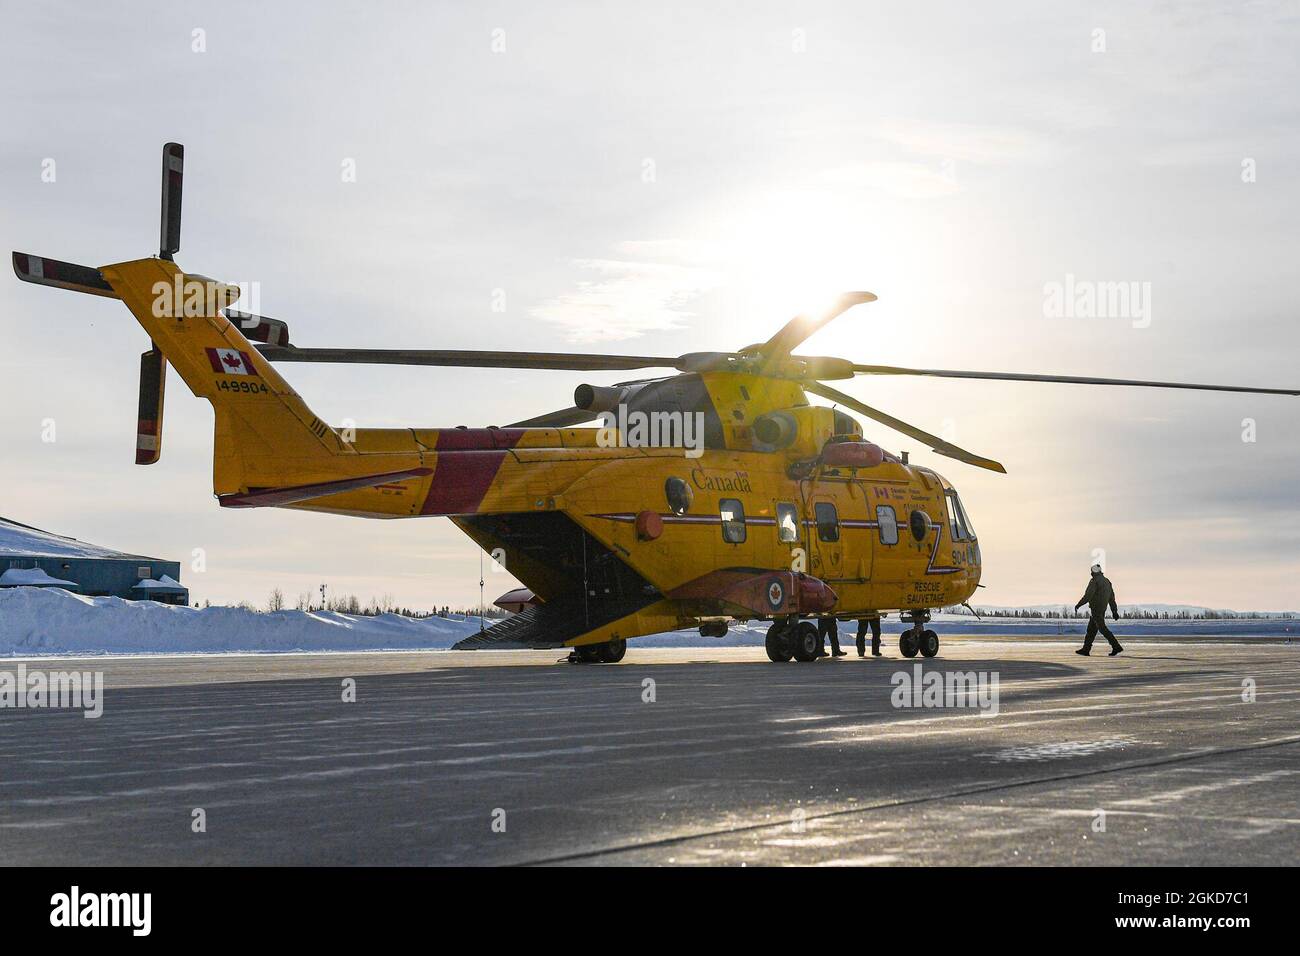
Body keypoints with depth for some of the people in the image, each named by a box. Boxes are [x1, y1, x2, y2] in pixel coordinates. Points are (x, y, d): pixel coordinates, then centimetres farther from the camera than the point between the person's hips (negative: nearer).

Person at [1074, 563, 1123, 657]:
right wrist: (1114, 611, 13)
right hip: (1103, 609, 9)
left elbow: (1088, 595, -20)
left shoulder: (1094, 581, -13)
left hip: (1095, 609, -9)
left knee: (1103, 629, -9)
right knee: (1091, 629, 13)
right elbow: (1111, 598, 13)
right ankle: (1086, 649, 14)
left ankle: (1116, 647, -14)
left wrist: (1078, 605, -10)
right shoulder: (1106, 582, 13)